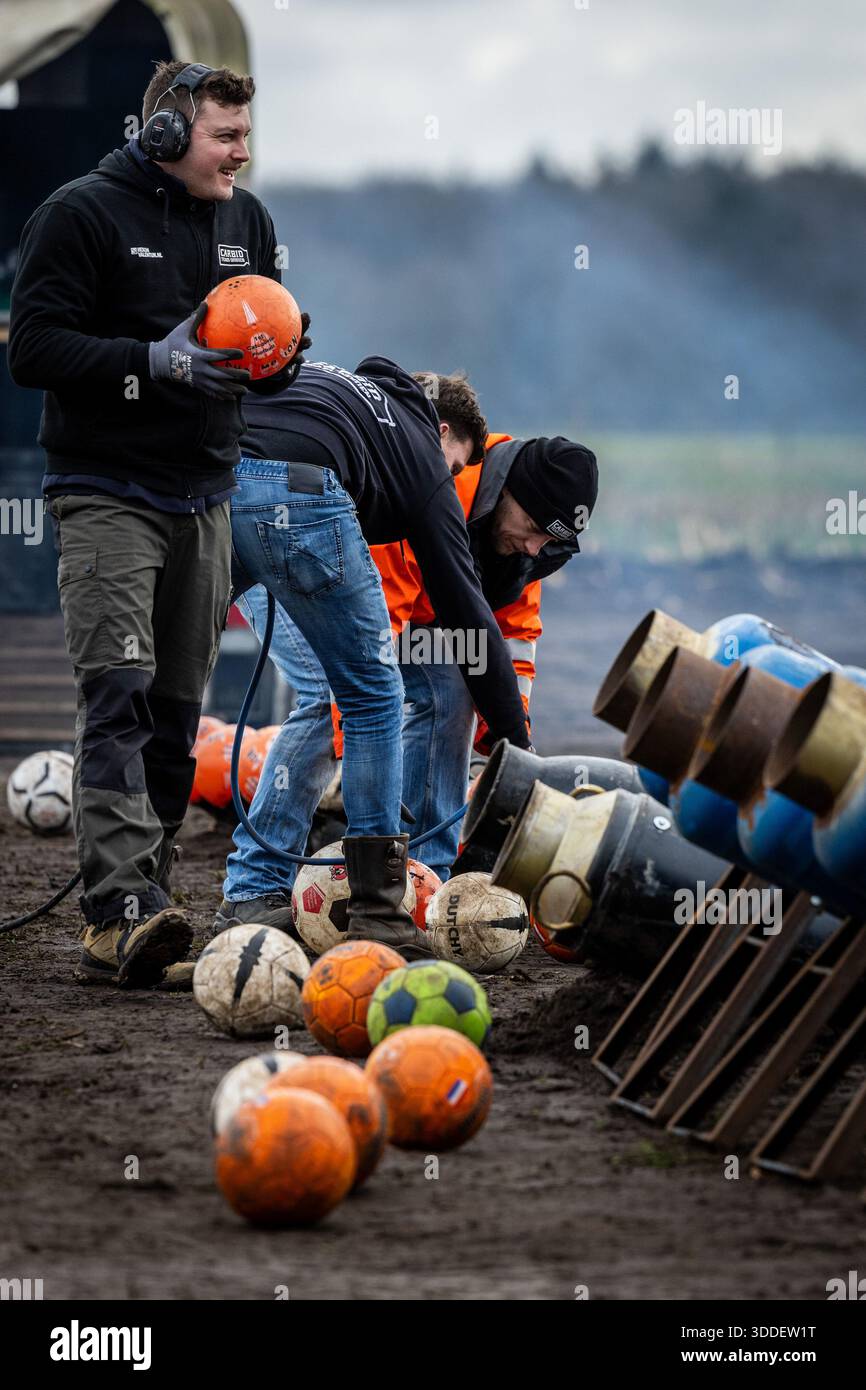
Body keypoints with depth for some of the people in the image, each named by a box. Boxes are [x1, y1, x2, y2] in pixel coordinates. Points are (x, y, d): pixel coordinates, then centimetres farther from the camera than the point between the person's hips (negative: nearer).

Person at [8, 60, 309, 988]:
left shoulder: (246, 221, 12)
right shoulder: (82, 214, -8)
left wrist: (279, 354, -2)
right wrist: (155, 362, -22)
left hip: (203, 496, 7)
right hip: (107, 496, -7)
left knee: (177, 706, 7)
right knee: (118, 695, -17)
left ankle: (136, 907, 14)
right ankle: (121, 910, -25)